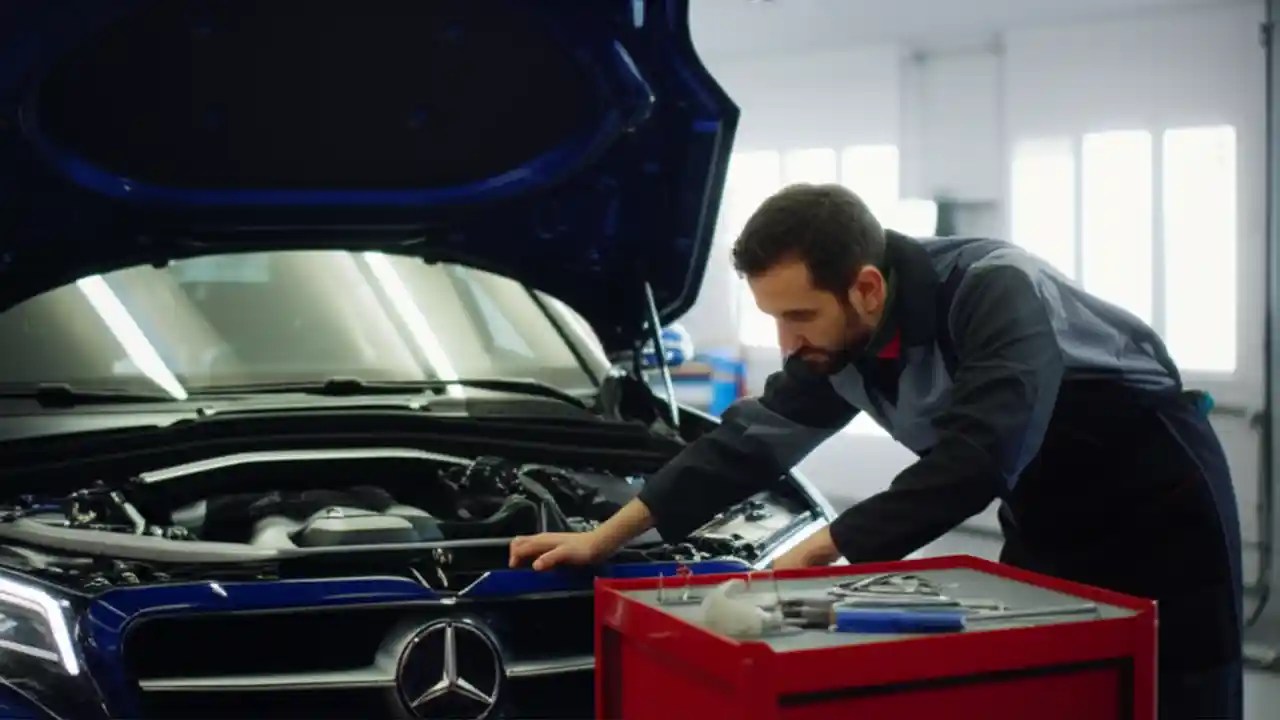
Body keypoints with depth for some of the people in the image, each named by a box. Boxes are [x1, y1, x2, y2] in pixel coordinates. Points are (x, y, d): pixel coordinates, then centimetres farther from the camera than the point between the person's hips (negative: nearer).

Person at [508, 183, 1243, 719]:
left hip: (1157, 499, -7)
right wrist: (603, 538, -2)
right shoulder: (840, 343, -8)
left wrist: (823, 550, -36)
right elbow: (750, 442, 0)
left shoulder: (997, 290, -32)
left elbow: (978, 458, -39)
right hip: (1044, 514, 7)